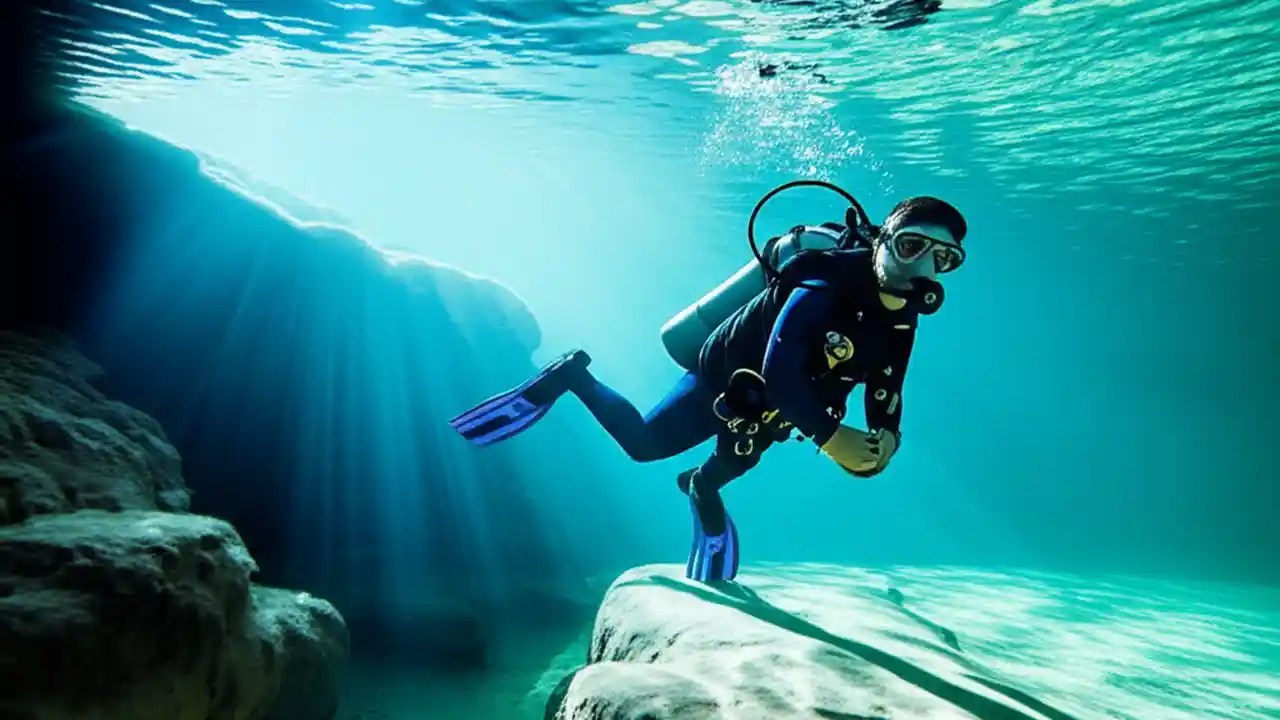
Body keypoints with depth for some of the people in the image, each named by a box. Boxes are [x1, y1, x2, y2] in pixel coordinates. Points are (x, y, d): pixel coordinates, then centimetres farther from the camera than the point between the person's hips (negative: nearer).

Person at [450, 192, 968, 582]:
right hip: (723, 379, -7)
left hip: (764, 408, 7)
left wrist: (885, 439, -24)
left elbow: (886, 396, -3)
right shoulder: (827, 284, -36)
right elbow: (778, 374, -45)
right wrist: (832, 439, -42)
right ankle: (572, 377, 25)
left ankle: (701, 488, 61)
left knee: (733, 465, 29)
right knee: (641, 442, 6)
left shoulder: (901, 321, -11)